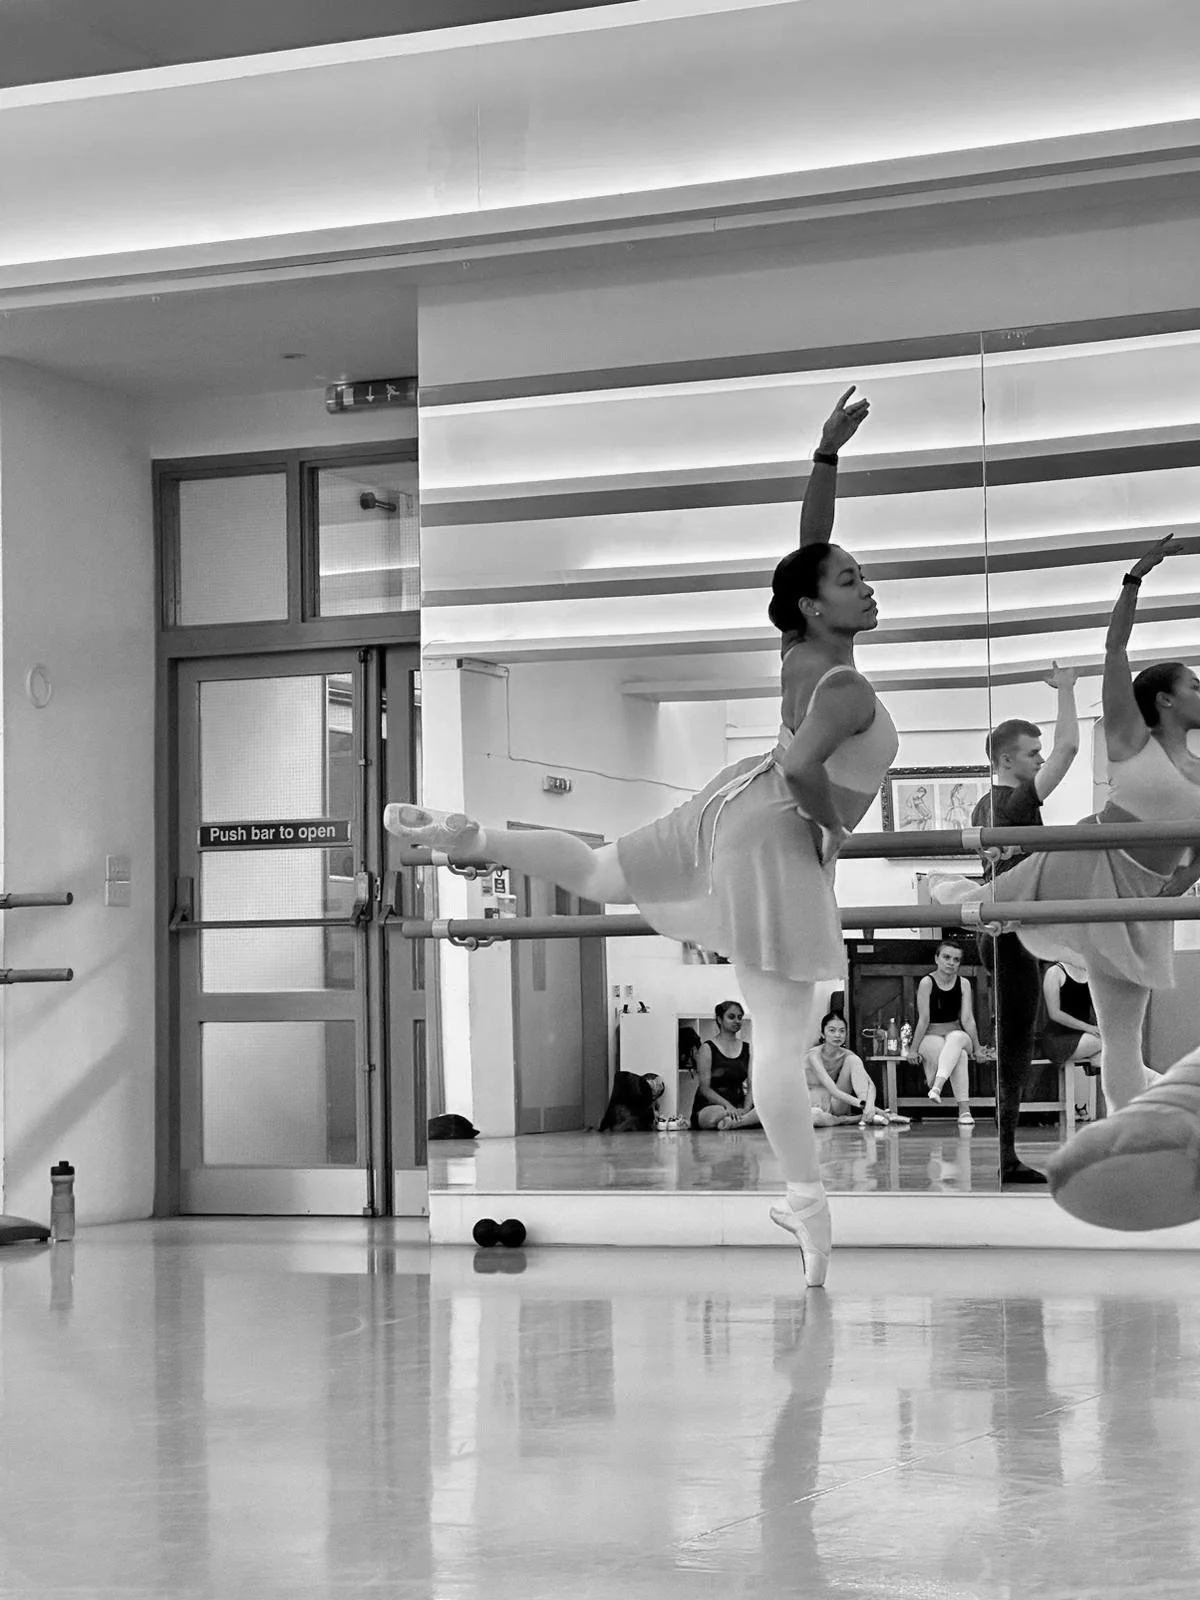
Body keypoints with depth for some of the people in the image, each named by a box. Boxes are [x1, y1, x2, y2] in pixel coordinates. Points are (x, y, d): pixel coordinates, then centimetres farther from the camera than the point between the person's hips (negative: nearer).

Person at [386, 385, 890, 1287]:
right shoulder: (847, 690, -23)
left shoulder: (799, 647, 1)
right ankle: (809, 1205, -7)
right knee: (781, 1035, -9)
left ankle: (466, 836, 24)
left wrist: (829, 453, 7)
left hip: (737, 805, 9)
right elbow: (800, 770, -37)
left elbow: (810, 544, 11)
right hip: (779, 844, -9)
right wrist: (832, 822, -17)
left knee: (601, 875, 30)